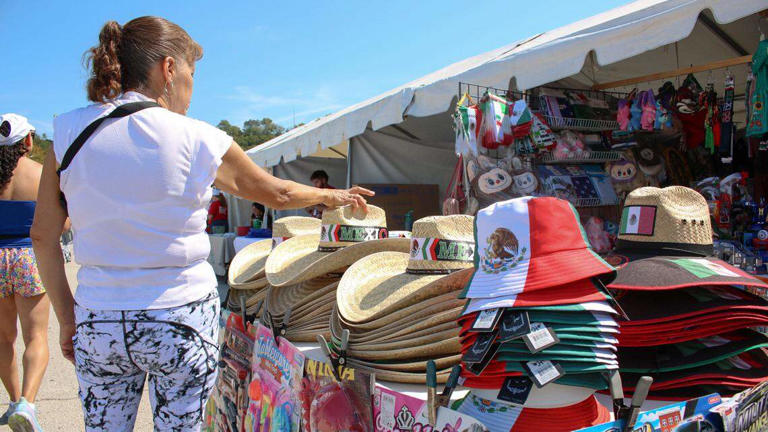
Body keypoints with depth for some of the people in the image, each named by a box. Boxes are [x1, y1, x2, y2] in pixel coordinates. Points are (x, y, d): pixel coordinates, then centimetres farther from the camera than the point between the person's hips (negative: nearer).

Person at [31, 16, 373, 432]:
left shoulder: (70, 132, -2)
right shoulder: (199, 141, -10)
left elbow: (43, 235, 1)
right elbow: (276, 193, 4)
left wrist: (66, 317, 11)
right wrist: (332, 196, 21)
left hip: (97, 322, 3)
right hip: (181, 321, -3)